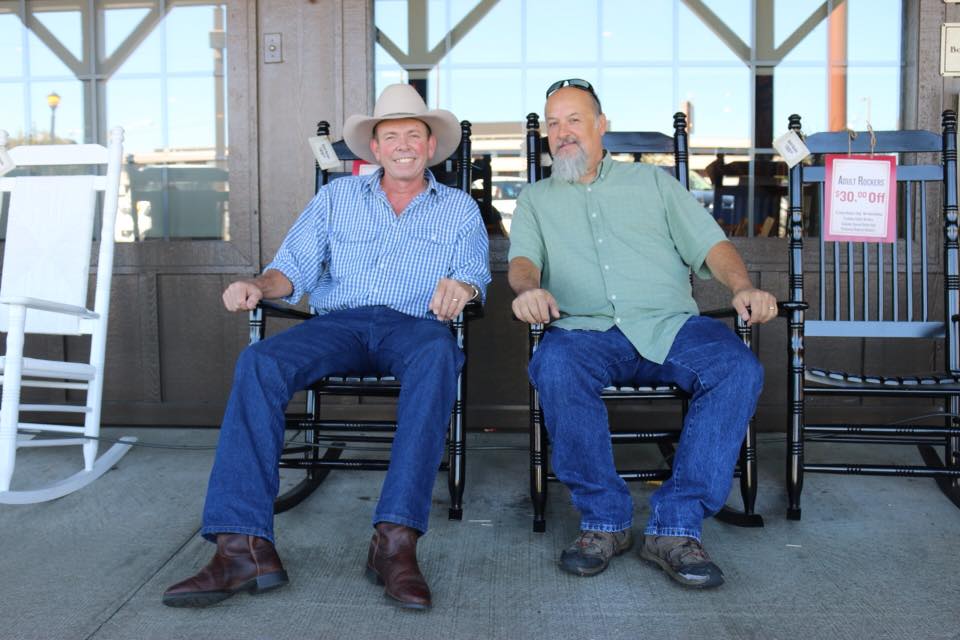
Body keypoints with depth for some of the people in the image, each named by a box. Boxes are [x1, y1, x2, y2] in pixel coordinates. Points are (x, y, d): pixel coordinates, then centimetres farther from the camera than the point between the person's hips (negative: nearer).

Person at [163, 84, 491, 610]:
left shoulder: (459, 208, 18)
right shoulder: (337, 197, 21)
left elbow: (475, 276, 4)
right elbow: (295, 268, 13)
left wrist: (461, 287, -21)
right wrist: (258, 285, -10)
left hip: (415, 325, -1)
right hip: (339, 322, 2)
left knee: (437, 355, -39)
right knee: (258, 362, -29)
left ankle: (396, 541, -43)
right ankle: (243, 546, -34)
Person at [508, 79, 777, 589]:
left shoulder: (652, 181, 23)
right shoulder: (535, 200, 23)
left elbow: (709, 243, 14)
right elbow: (522, 260, 5)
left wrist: (742, 287, -7)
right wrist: (530, 288, -20)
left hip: (669, 323, 1)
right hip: (586, 331, -1)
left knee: (739, 367, -28)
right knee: (553, 366, -36)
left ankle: (675, 527, -23)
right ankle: (605, 521, -19)